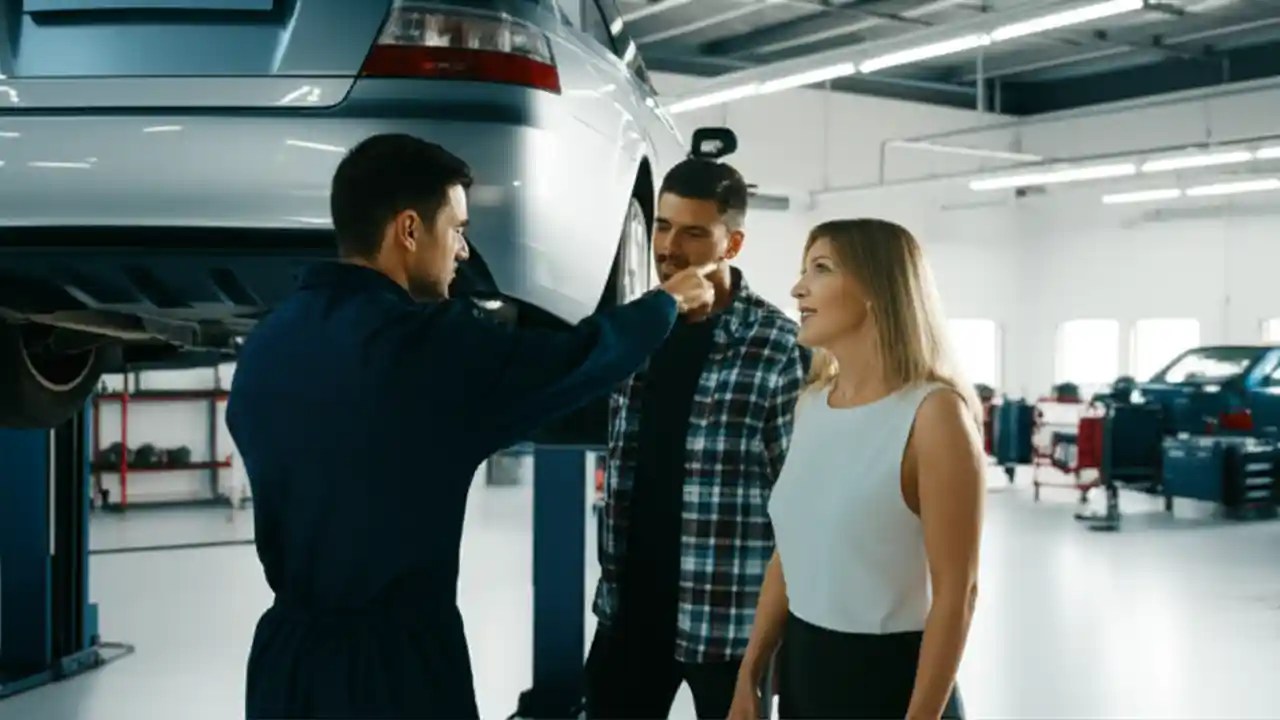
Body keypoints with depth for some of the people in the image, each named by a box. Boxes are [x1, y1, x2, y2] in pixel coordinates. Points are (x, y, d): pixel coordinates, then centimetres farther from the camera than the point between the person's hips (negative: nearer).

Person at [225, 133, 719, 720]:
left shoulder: (265, 343, 3)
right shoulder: (427, 340, -18)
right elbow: (588, 357, -8)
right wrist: (669, 300, 10)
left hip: (286, 654, 7)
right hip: (394, 661, -6)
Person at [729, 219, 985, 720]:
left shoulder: (934, 412, -16)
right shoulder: (811, 404, 5)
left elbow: (956, 592, -16)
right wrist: (748, 676, 10)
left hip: (890, 679, -6)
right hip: (801, 668, 6)